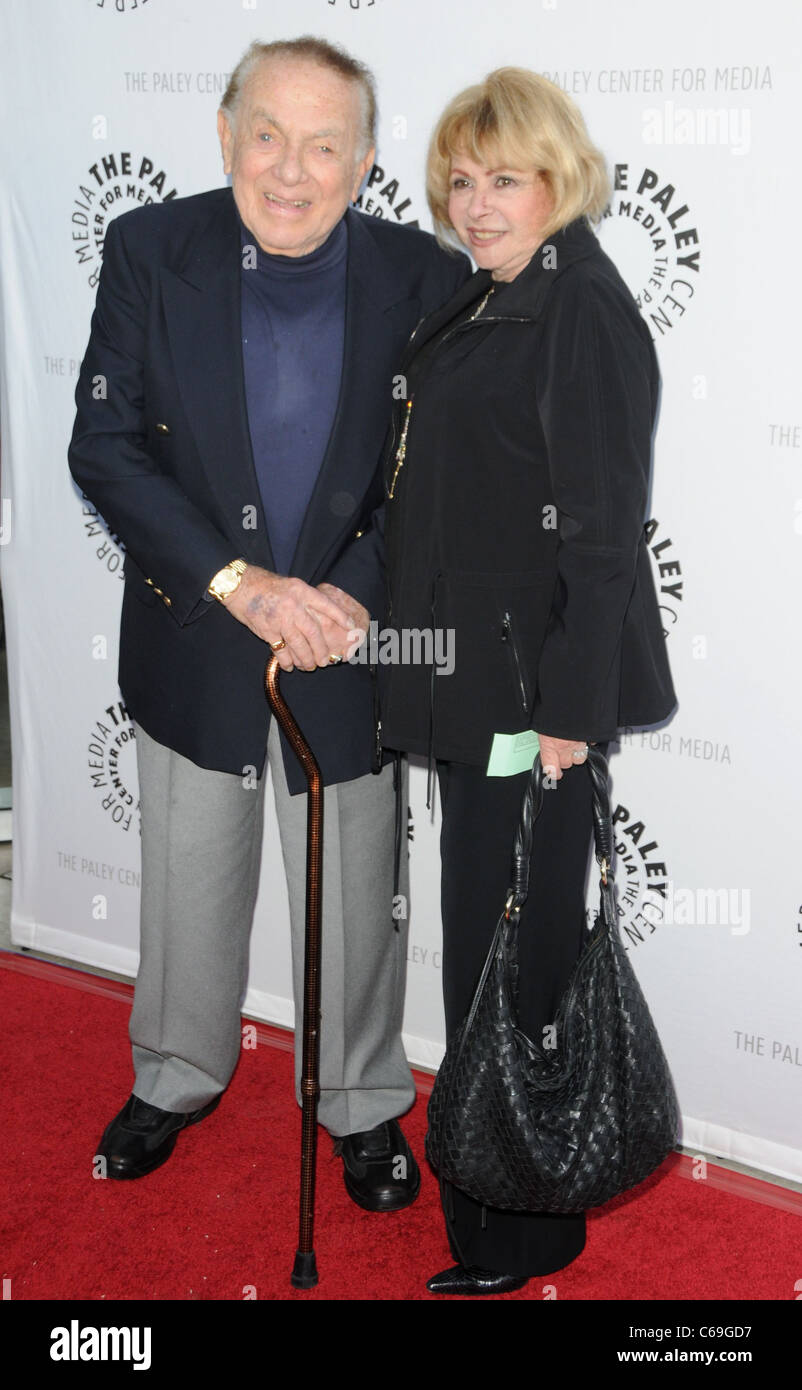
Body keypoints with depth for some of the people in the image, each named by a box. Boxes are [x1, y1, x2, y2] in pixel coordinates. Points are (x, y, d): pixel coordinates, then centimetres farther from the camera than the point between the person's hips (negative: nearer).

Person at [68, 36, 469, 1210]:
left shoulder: (423, 278, -10)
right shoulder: (149, 252, -9)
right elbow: (105, 447, -11)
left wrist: (355, 594, -21)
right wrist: (236, 582, -21)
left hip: (351, 641, -1)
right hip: (192, 647, 1)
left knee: (355, 900, 14)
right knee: (189, 888, 20)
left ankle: (363, 1102, 38)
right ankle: (179, 1074, 45)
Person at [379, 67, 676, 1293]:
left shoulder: (583, 311, -14)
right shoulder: (480, 308, 14)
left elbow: (602, 525, -19)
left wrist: (571, 708, -22)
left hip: (534, 687, -10)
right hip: (472, 679, 10)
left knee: (516, 948, 0)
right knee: (482, 934, 19)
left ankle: (524, 1235, 15)